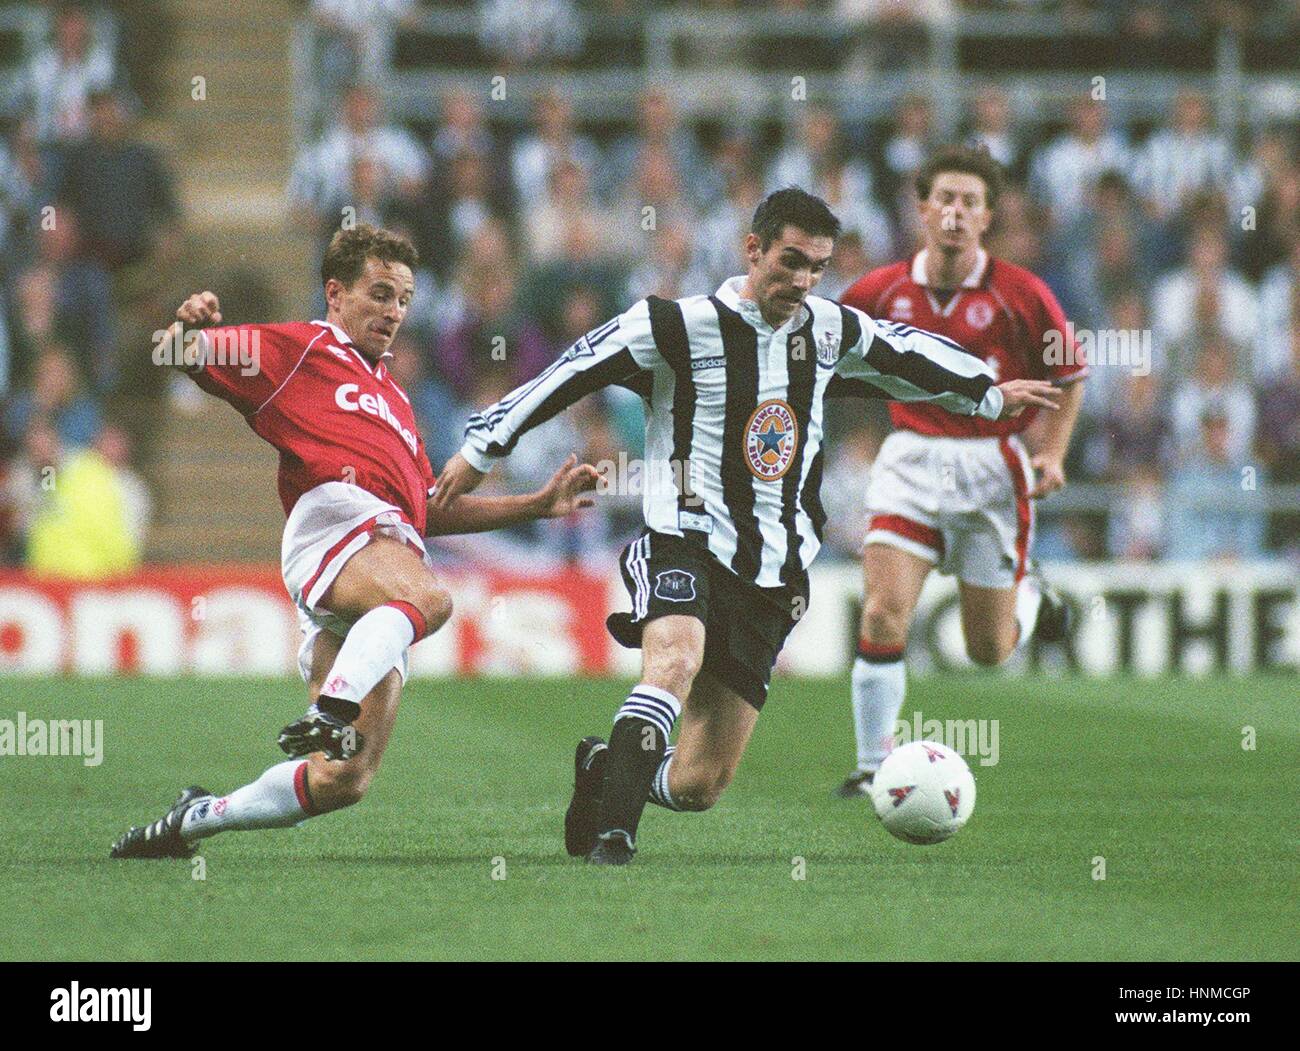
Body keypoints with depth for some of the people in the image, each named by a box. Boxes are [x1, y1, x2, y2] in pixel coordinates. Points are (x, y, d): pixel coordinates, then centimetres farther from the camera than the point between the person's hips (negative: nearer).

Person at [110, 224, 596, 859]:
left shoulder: (391, 397, 39)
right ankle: (329, 714, -52)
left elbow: (430, 512, 40)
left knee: (342, 781, -5)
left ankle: (193, 819, 10)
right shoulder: (296, 349, 17)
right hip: (335, 515, -7)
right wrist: (189, 329, -14)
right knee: (427, 597, -40)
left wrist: (540, 504, 34)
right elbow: (173, 357, 10)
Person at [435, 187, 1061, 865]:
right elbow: (572, 372, -2)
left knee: (699, 786, -1)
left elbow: (908, 353, 28)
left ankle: (602, 768, 30)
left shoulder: (829, 331, 9)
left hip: (771, 576, 5)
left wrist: (991, 395, 42)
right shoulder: (678, 327, -7)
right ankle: (612, 831, -38)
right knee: (677, 659, -39)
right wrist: (482, 450, 0)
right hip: (686, 547, -5)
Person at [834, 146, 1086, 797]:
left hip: (991, 467, -1)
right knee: (884, 615, -16)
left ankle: (1029, 596, 43)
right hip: (911, 459, 1)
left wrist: (1053, 454, -7)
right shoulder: (880, 293, -1)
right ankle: (874, 766, -5)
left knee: (988, 649, 7)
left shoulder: (1021, 295, -7)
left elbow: (1067, 377, 5)